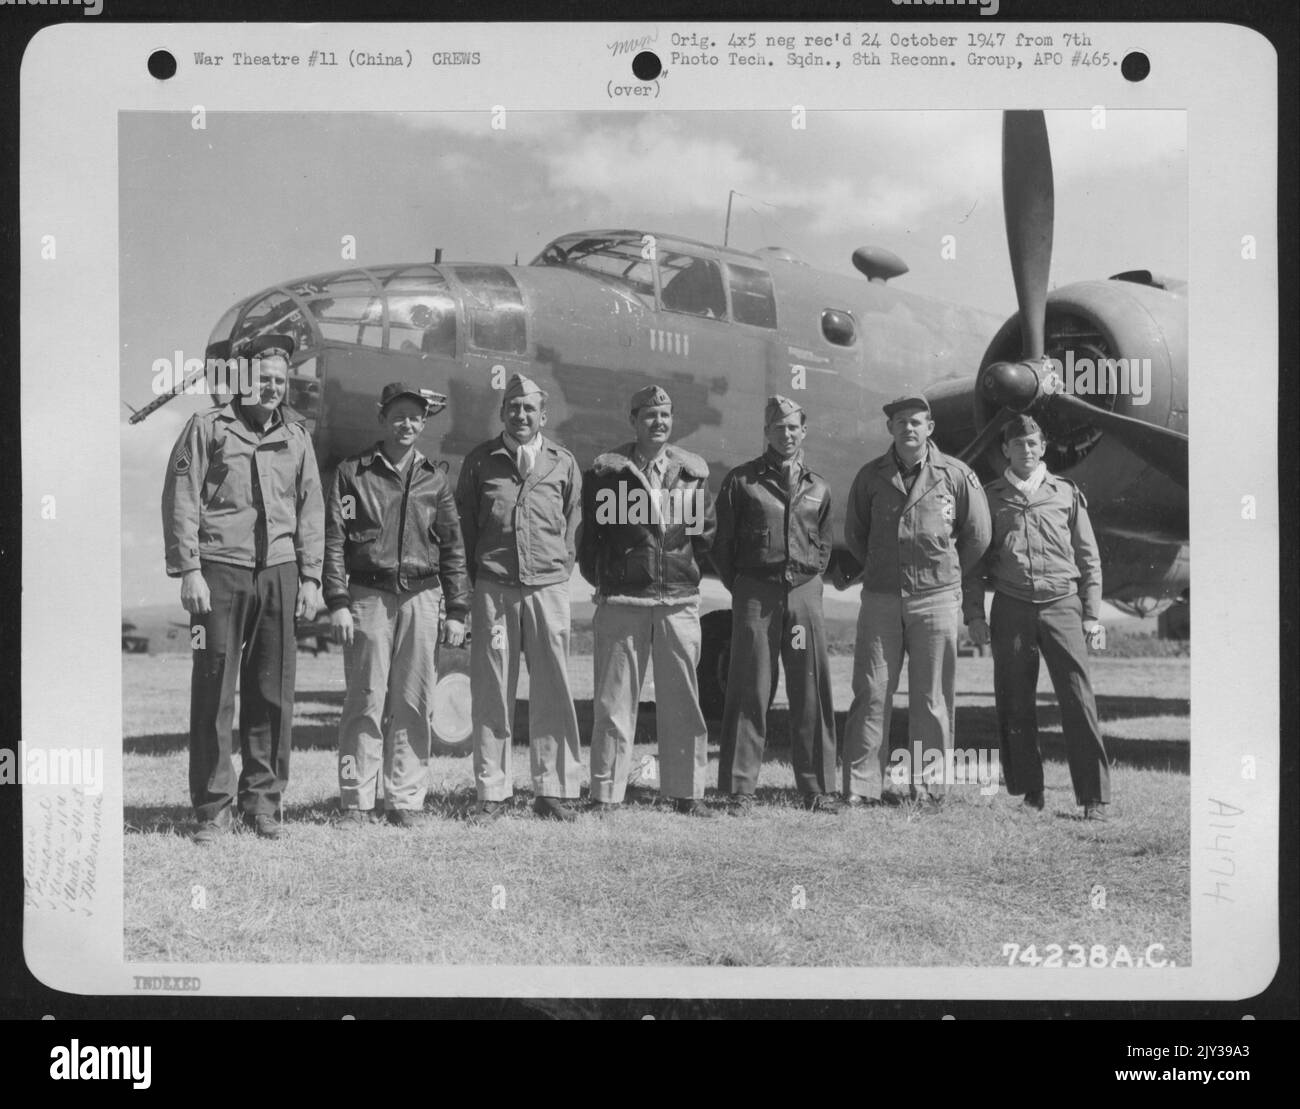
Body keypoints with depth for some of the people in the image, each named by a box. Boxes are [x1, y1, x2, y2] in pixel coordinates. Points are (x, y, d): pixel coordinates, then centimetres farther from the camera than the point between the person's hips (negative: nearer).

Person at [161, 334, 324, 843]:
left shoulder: (296, 435, 14)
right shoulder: (208, 428, 2)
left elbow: (310, 509, 16)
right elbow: (180, 501, -1)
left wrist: (310, 576, 9)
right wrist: (189, 570, -8)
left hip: (279, 572, 3)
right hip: (220, 571, -3)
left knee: (273, 695, 4)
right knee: (214, 693, -2)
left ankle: (263, 803, 13)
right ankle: (213, 808, 4)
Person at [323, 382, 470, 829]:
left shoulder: (433, 480, 13)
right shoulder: (352, 473, 5)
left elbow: (453, 548, 13)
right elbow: (334, 541, 0)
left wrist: (457, 610, 8)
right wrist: (337, 603, -8)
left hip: (421, 597, 2)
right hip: (369, 596, -2)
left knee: (414, 704, 2)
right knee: (366, 703, -3)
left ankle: (406, 800, 9)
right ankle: (356, 803, 3)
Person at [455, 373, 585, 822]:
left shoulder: (563, 464, 10)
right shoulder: (480, 461, 9)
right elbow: (465, 523, 12)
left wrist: (559, 569, 8)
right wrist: (473, 579, 6)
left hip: (548, 587, 0)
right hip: (493, 587, 0)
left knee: (552, 692, 0)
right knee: (491, 692, 1)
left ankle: (555, 791, 7)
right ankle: (492, 793, 7)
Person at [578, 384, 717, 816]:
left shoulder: (692, 471, 8)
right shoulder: (607, 471, 0)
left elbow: (706, 530, 15)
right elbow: (590, 533, 6)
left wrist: (687, 572, 12)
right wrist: (603, 580, 6)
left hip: (679, 600, 2)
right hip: (621, 600, -2)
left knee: (682, 699, 5)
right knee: (614, 699, 0)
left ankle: (686, 792, 13)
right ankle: (606, 793, 6)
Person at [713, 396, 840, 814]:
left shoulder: (817, 487, 13)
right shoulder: (741, 481, 4)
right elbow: (722, 544, 6)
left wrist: (809, 580, 11)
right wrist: (740, 588, 3)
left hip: (805, 594, 3)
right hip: (755, 595, -2)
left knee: (812, 693, 2)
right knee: (750, 693, -2)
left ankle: (818, 788, 9)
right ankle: (740, 790, 3)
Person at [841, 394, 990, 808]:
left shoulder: (956, 475, 0)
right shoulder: (870, 476, 4)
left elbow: (977, 536, 8)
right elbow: (854, 534, 16)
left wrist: (946, 574, 12)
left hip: (937, 599, -1)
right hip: (880, 599, 1)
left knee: (932, 697, 3)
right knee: (871, 693, 0)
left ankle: (929, 784, 10)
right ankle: (863, 785, 4)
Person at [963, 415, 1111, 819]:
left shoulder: (1066, 494, 10)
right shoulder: (990, 497, 10)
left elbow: (1089, 558, 11)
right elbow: (975, 561, 11)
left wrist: (1092, 615, 4)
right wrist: (974, 615, 1)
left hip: (1062, 605, -1)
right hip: (1011, 609, 1)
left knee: (1078, 700, -8)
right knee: (1015, 706, 2)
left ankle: (1094, 797, -6)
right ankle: (1028, 793, 12)